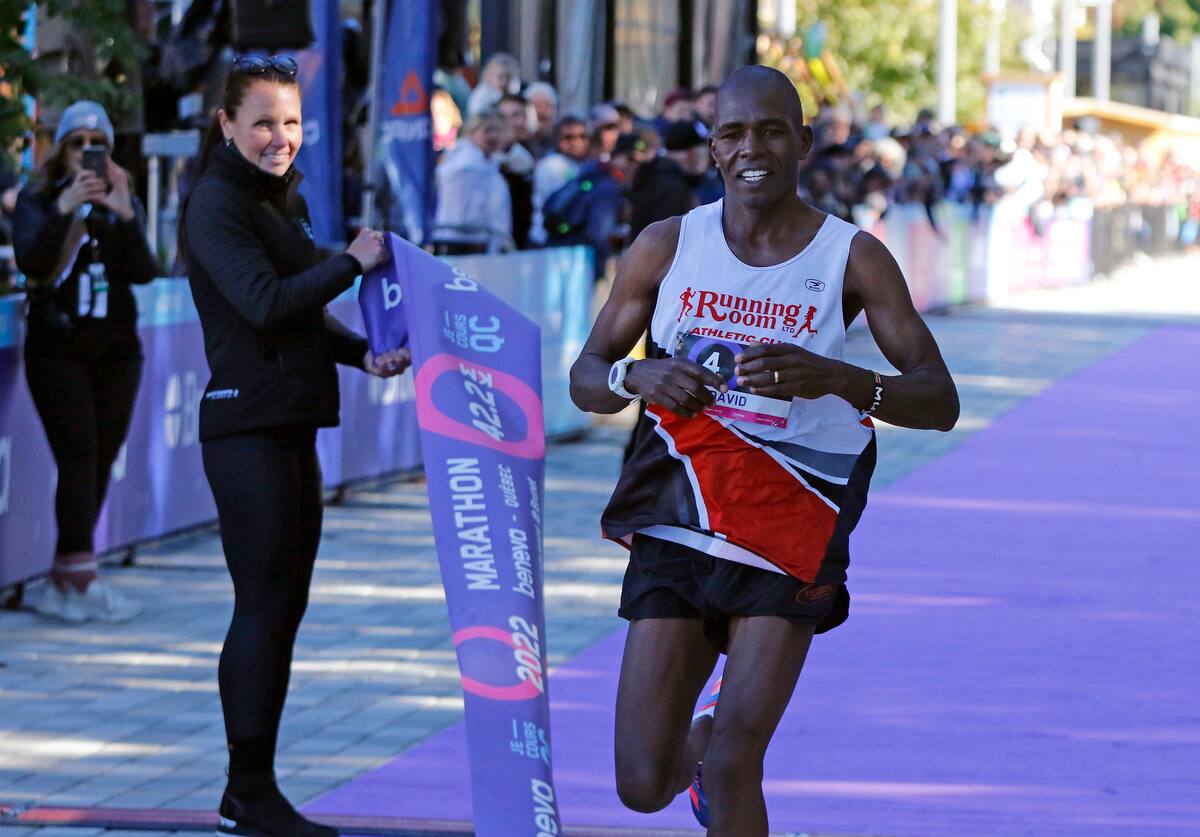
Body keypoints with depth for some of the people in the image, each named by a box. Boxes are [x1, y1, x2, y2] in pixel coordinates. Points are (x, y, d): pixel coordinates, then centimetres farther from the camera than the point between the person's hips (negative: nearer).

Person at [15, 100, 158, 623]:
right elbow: (29, 259, -17)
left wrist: (124, 215, -21)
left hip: (116, 350, 4)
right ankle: (85, 581, -16)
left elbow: (143, 271, -7)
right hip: (56, 349, -4)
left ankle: (64, 582, 12)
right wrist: (64, 208, -28)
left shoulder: (124, 204, 8)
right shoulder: (38, 199, 1)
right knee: (78, 459, -13)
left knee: (99, 463, 5)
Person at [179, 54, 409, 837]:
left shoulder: (283, 199, 17)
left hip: (291, 427, 9)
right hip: (246, 426, -9)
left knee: (282, 607, 9)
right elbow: (264, 302, -21)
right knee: (264, 606, -7)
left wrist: (364, 354, 5)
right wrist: (353, 262, -14)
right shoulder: (217, 203, -10)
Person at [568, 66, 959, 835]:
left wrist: (838, 379, -28)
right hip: (677, 531, 2)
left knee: (732, 765, -17)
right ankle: (704, 738, 37)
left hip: (790, 537, -2)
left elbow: (940, 401, -8)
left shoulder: (852, 259, -4)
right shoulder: (668, 247, 3)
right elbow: (586, 378, 7)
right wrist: (637, 378, -17)